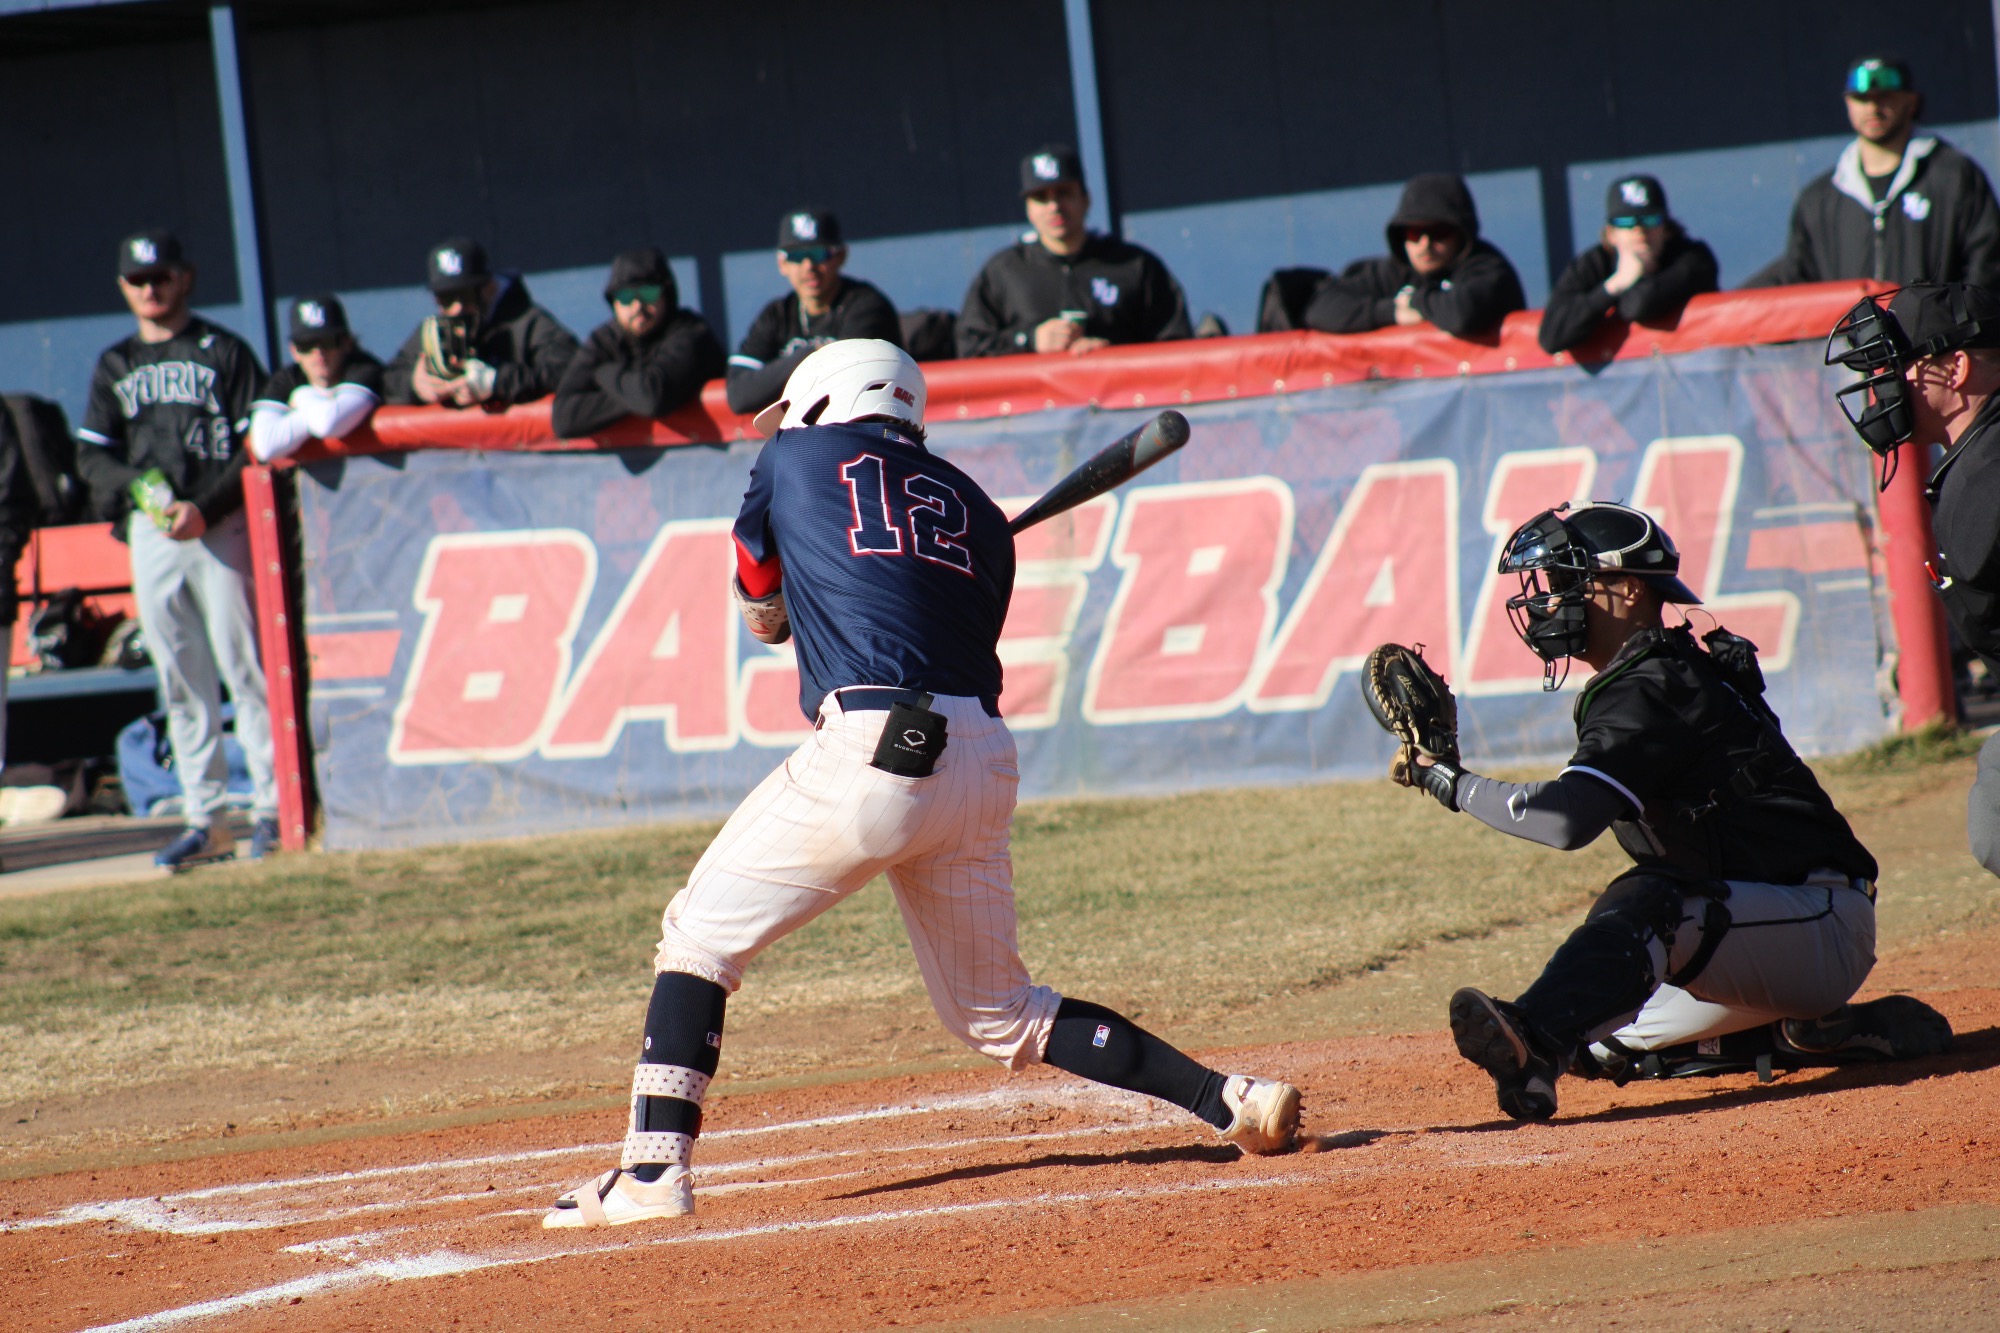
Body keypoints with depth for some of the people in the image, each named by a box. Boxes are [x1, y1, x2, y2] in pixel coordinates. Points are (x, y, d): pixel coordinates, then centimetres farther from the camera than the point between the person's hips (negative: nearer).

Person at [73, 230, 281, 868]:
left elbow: (256, 444, -3)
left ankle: (272, 807, -6)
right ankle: (205, 820, 5)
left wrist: (204, 507, -16)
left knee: (242, 664, -8)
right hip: (151, 528, 4)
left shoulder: (224, 353, 3)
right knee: (180, 678, 3)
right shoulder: (114, 366, 15)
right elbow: (91, 455, 10)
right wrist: (136, 486, -10)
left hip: (221, 522, -4)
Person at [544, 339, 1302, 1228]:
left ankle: (653, 1171, -7)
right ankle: (1229, 1098, 7)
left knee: (702, 933, 6)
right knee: (1000, 1015, 17)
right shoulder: (979, 514, 23)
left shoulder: (797, 459, 15)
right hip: (984, 760, 5)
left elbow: (760, 613, 29)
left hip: (869, 753, -5)